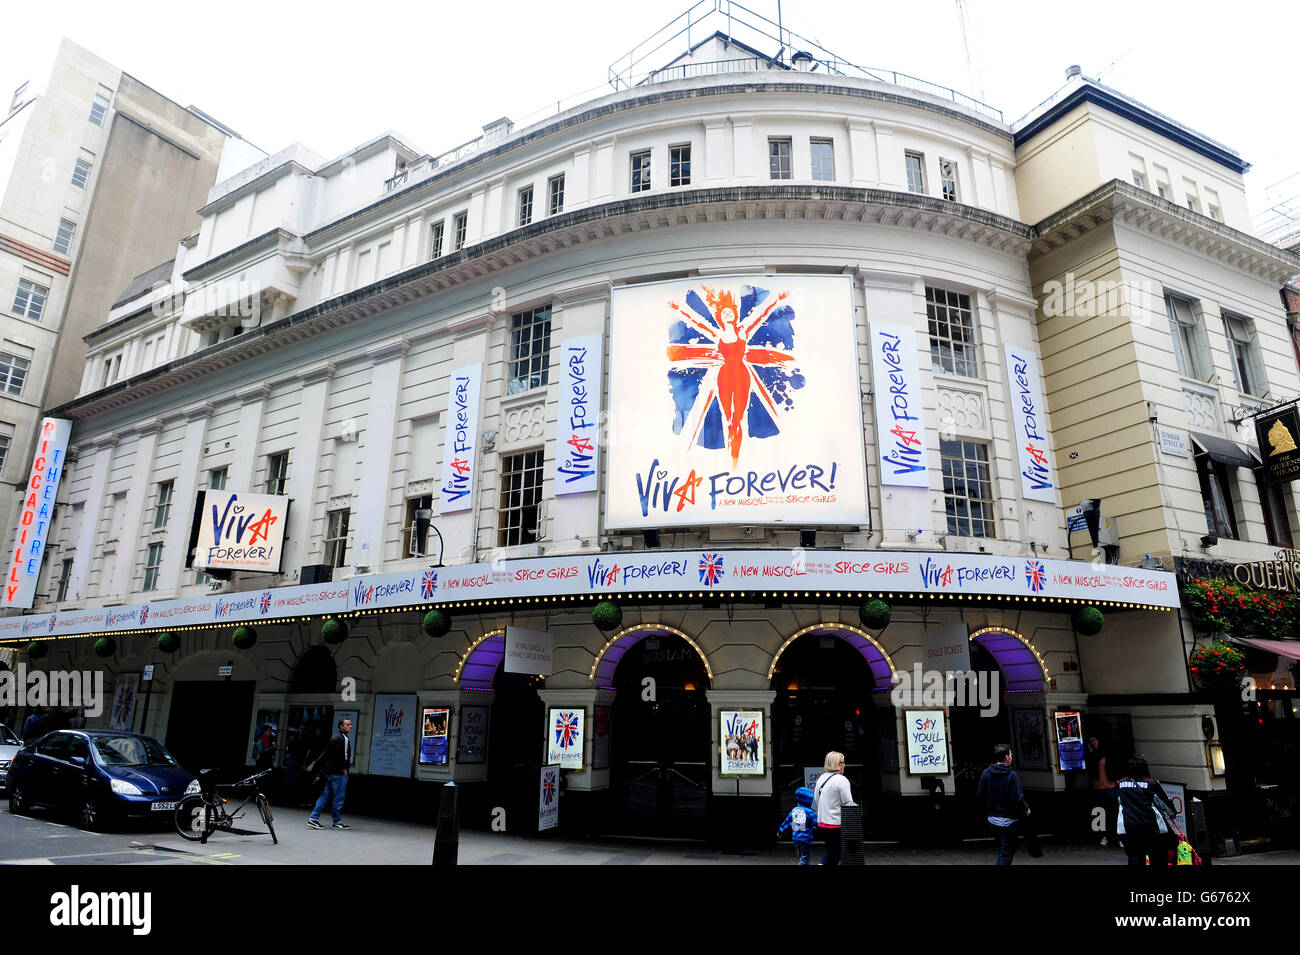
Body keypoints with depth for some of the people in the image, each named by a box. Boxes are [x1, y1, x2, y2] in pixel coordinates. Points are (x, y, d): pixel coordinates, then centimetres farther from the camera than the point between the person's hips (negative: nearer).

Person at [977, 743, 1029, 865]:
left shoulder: (985, 774, -3)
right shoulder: (1011, 775, -18)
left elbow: (979, 796, -1)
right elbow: (1017, 799, -20)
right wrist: (1026, 809, 0)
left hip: (992, 819, 5)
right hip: (1008, 821, -5)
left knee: (1001, 851, 24)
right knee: (1006, 855, 4)